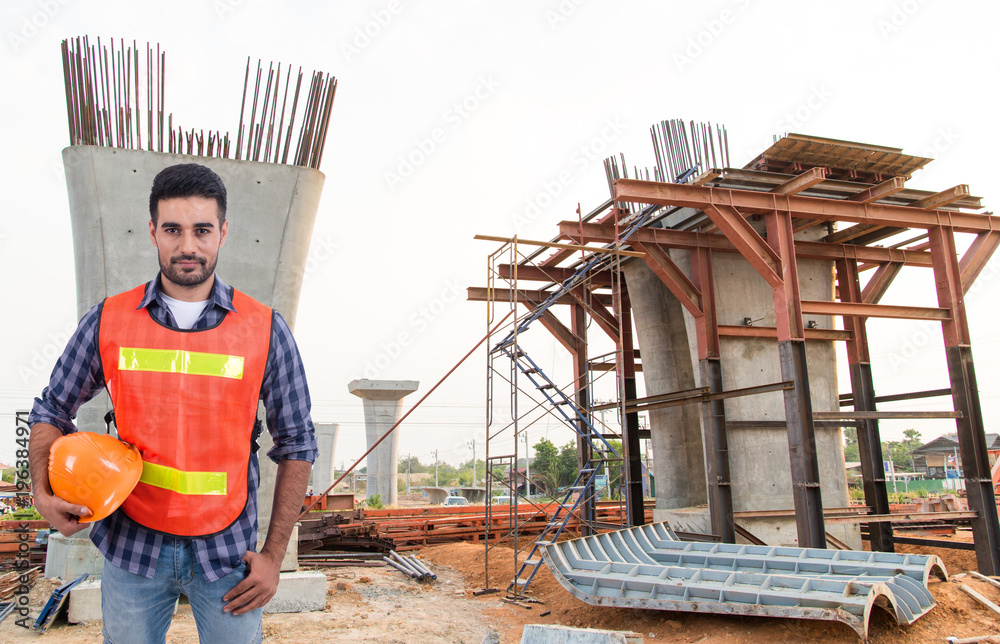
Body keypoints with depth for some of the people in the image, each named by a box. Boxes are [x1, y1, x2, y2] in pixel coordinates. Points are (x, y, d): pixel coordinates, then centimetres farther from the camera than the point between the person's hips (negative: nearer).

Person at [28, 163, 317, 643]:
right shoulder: (108, 321, -3)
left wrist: (274, 554, -3)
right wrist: (43, 492, -9)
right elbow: (51, 412, 10)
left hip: (226, 550, -1)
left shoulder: (265, 330, -8)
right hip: (132, 546, 2)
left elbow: (296, 444, -2)